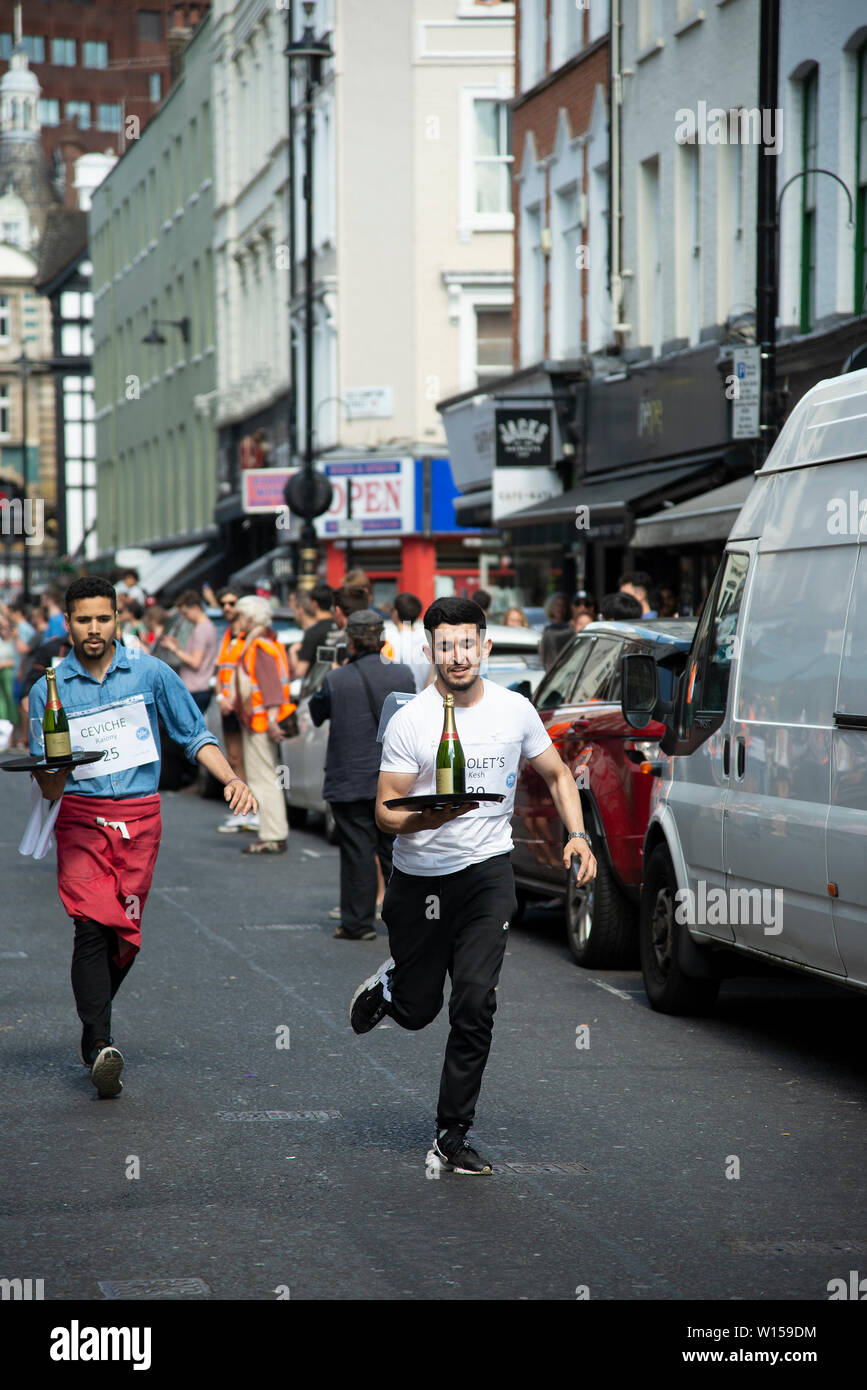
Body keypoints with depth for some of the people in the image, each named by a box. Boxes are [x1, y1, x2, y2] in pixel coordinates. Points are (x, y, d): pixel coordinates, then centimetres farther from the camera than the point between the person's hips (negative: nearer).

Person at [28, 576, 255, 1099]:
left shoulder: (151, 673, 4)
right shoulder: (48, 690, 4)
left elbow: (195, 735, 10)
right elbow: (48, 790, 4)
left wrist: (232, 779, -6)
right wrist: (55, 772, -20)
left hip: (140, 817, 1)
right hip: (81, 818, -1)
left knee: (126, 935, 3)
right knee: (93, 927, -16)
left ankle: (93, 1027, 26)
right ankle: (102, 1045, -21)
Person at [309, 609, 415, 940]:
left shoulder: (336, 680, -13)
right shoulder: (403, 674, -3)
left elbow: (316, 714, 3)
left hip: (350, 781, -3)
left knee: (357, 852, 2)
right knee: (394, 849, 13)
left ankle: (358, 922, 5)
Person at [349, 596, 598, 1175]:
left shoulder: (515, 710, 0)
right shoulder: (409, 721, -9)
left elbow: (557, 773, 16)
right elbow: (386, 812, -9)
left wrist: (579, 835, 1)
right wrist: (432, 816, -30)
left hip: (487, 872, 1)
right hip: (419, 879, -1)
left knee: (475, 1003, -13)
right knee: (417, 1010, 10)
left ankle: (454, 1136, -3)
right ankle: (387, 986, 48)